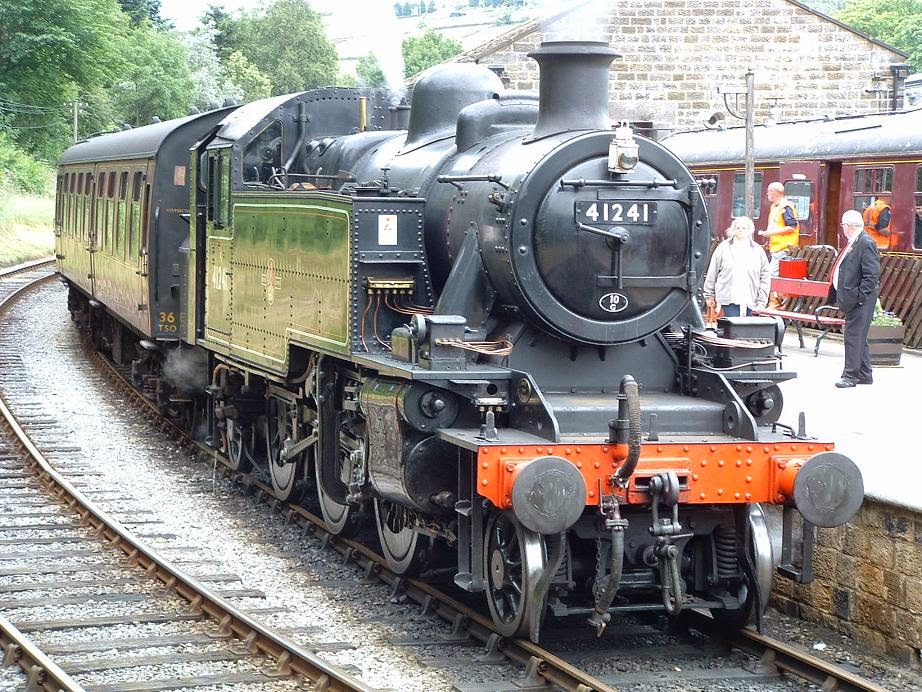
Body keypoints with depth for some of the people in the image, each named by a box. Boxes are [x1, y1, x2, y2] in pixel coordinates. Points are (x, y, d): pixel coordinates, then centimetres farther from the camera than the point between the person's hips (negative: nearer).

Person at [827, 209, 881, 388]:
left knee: (854, 336, -6)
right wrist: (839, 296, 16)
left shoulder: (866, 243, -17)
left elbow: (872, 275, -20)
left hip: (860, 301, -10)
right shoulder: (854, 243, 13)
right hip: (852, 299, 10)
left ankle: (851, 375, -3)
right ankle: (864, 375, 23)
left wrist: (860, 297, -21)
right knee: (858, 337, 15)